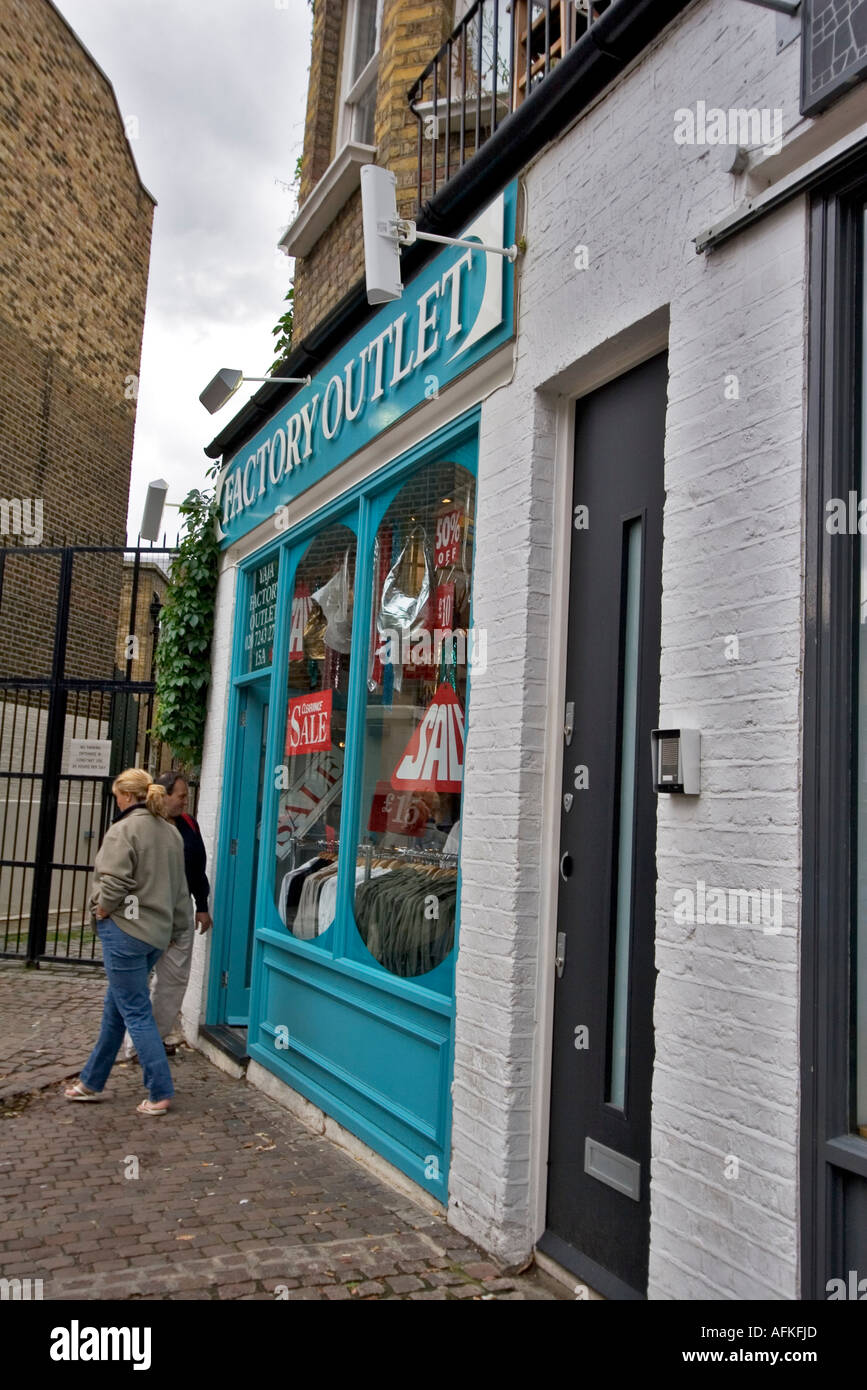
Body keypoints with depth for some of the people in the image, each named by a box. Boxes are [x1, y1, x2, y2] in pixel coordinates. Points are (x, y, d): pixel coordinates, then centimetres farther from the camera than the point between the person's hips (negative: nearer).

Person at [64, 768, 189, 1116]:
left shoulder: (124, 830, -15)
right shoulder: (171, 832, 10)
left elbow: (114, 883, -22)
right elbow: (179, 885, 14)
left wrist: (101, 911, -4)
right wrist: (175, 923, 22)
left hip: (125, 930, -8)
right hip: (157, 932, 8)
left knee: (136, 1012, 0)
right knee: (115, 1008, 19)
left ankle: (160, 1093, 3)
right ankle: (91, 1081, 30)